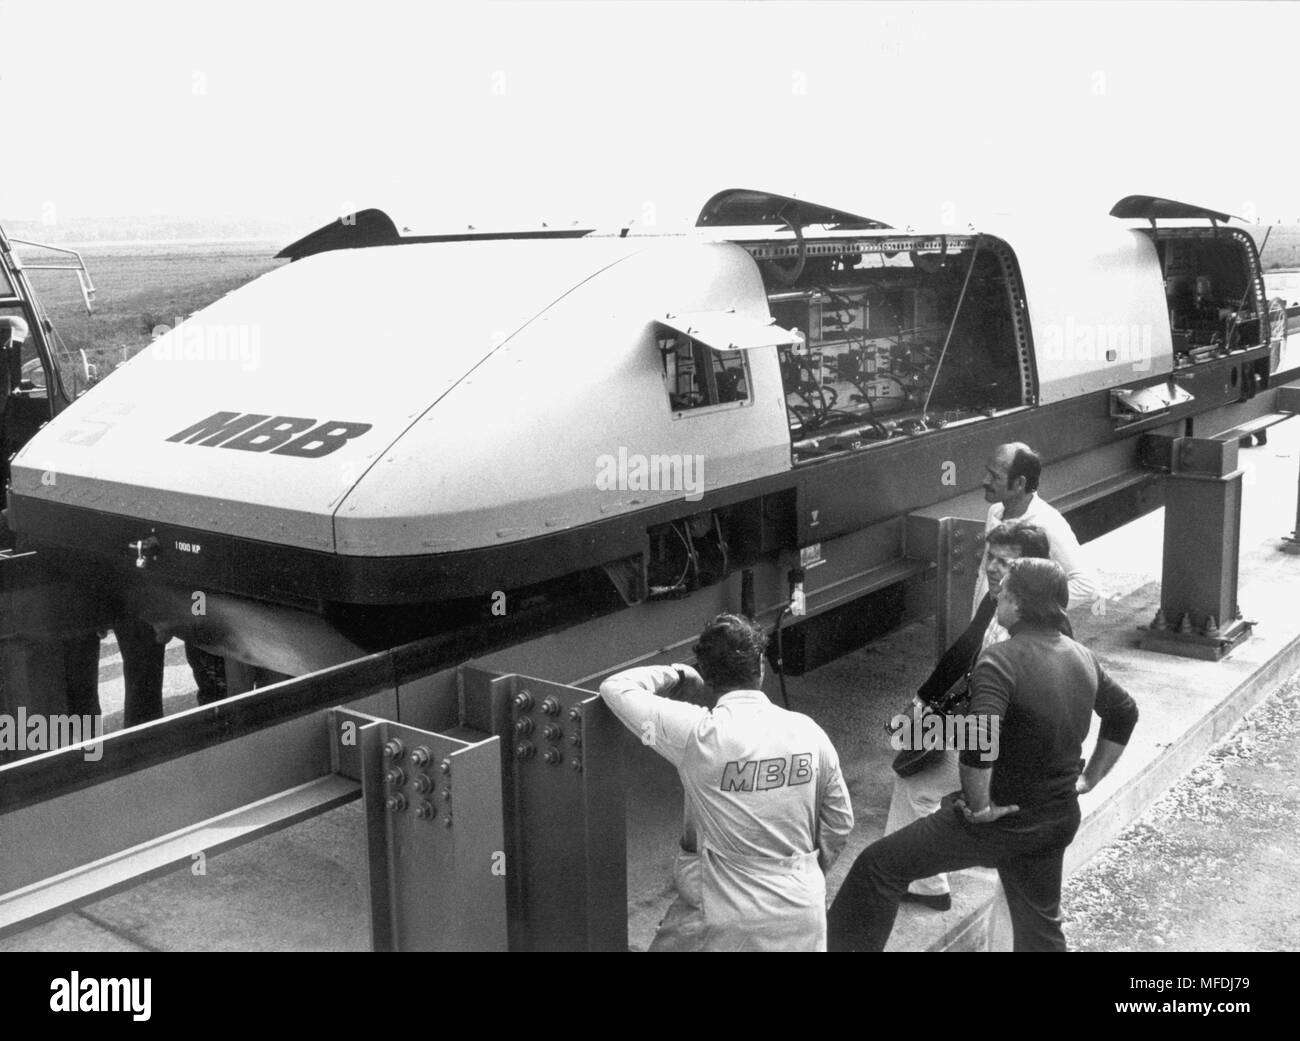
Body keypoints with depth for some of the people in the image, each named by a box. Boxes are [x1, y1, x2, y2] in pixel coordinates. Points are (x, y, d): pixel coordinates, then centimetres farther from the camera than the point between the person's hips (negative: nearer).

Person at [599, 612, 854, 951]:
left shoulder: (700, 735, -18)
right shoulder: (809, 732, -5)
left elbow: (615, 688, -10)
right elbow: (840, 821, 7)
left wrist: (675, 675, 5)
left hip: (731, 920, -4)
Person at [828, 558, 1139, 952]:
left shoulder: (1002, 660, -22)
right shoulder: (1083, 658, 3)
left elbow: (980, 740, -35)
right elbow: (1124, 713, 19)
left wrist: (979, 805, -21)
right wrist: (1090, 777, 22)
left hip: (1003, 818, -8)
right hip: (1058, 822, 8)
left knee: (879, 864, 3)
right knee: (1041, 927, 25)